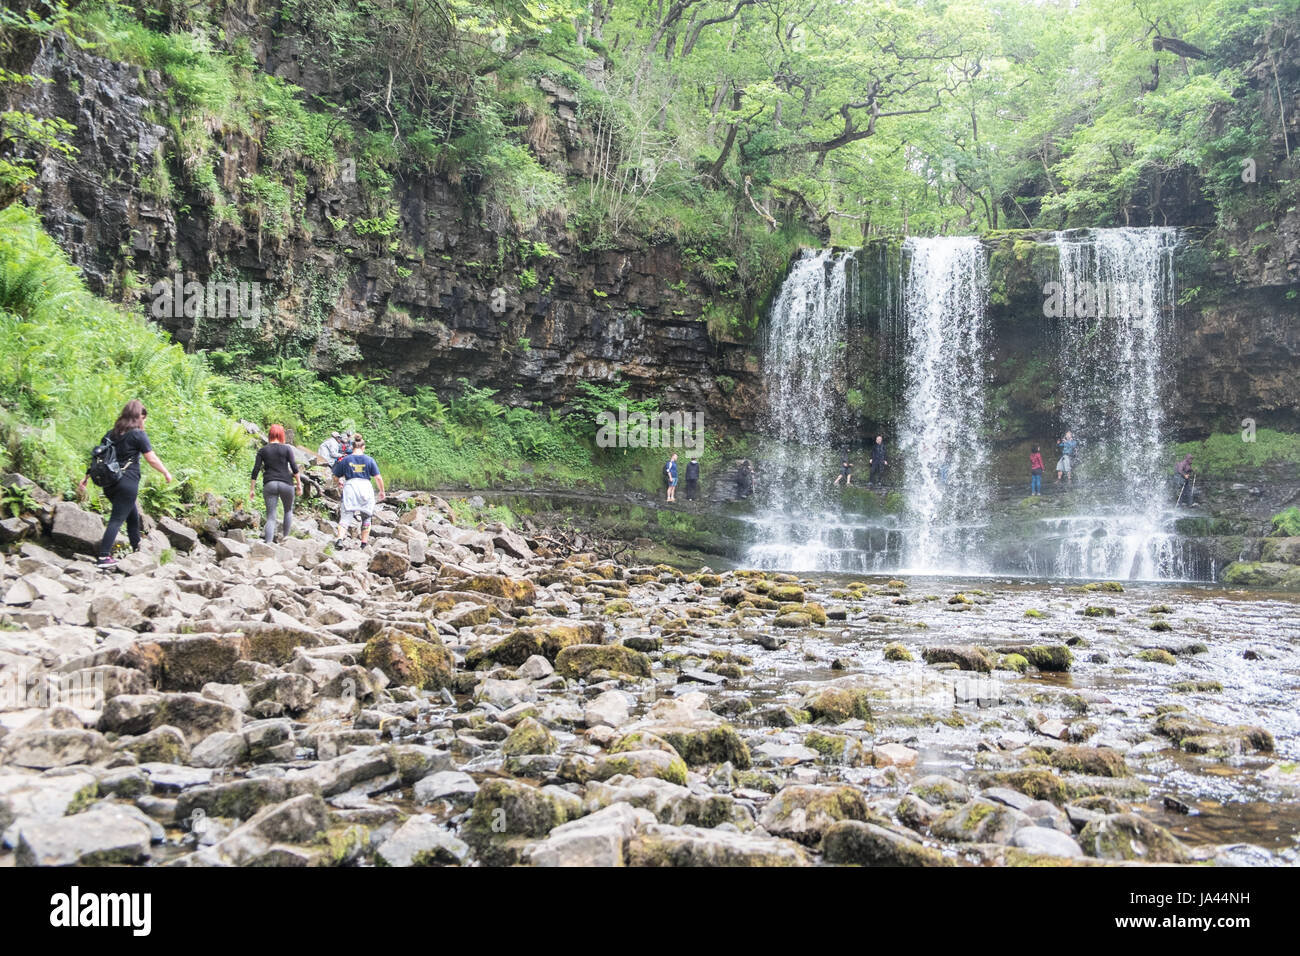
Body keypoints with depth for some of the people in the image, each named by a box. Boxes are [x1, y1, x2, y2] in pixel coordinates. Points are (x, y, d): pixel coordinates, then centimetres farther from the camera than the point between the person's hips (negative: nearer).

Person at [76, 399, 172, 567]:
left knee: (133, 515, 22)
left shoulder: (111, 434, 14)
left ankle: (137, 549, 31)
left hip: (109, 483, 7)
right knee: (117, 519, -5)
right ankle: (104, 557, -10)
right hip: (127, 483, -7)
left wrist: (87, 477, 17)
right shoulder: (138, 435, -6)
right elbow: (152, 459, -6)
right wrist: (166, 473, 8)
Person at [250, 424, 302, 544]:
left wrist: (252, 489, 6)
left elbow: (255, 470, 2)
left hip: (269, 484, 1)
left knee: (270, 517, 1)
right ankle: (285, 538, 24)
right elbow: (294, 468, -4)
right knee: (288, 510, 23)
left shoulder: (262, 450, 6)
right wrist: (299, 484, 4)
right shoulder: (287, 448, 1)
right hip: (286, 483, -1)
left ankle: (268, 544, -13)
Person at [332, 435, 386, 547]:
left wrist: (340, 482, 32)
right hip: (365, 488, 0)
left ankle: (340, 539, -22)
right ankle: (364, 543, 17)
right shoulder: (369, 460, 3)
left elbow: (336, 477, 10)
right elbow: (378, 477, 1)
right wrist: (382, 491, 14)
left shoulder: (345, 459, 5)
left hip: (350, 487, 0)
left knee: (346, 515, -1)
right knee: (366, 516, 14)